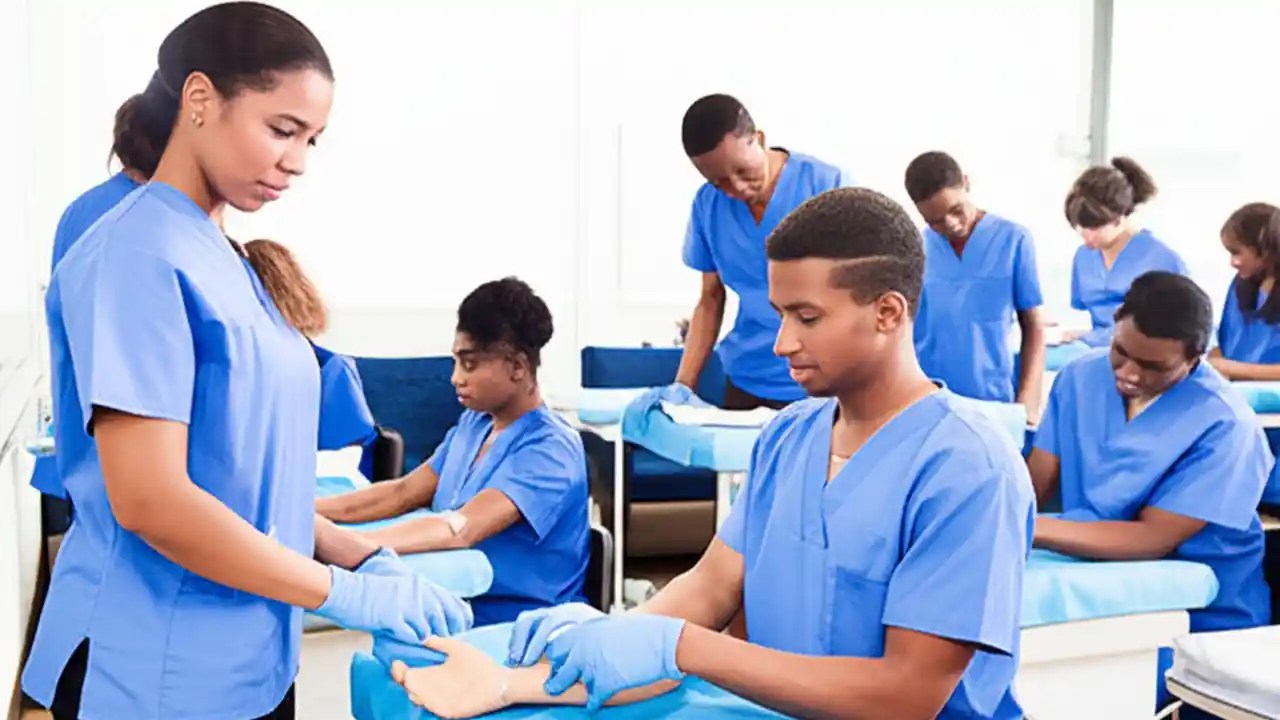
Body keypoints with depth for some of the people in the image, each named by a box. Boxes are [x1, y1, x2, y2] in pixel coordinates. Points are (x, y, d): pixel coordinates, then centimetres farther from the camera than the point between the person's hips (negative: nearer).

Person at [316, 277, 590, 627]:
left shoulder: (549, 448, -18)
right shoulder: (474, 422, 7)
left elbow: (462, 528, -31)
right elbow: (404, 493, 8)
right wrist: (310, 510, -5)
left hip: (524, 630, -7)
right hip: (463, 613, 7)